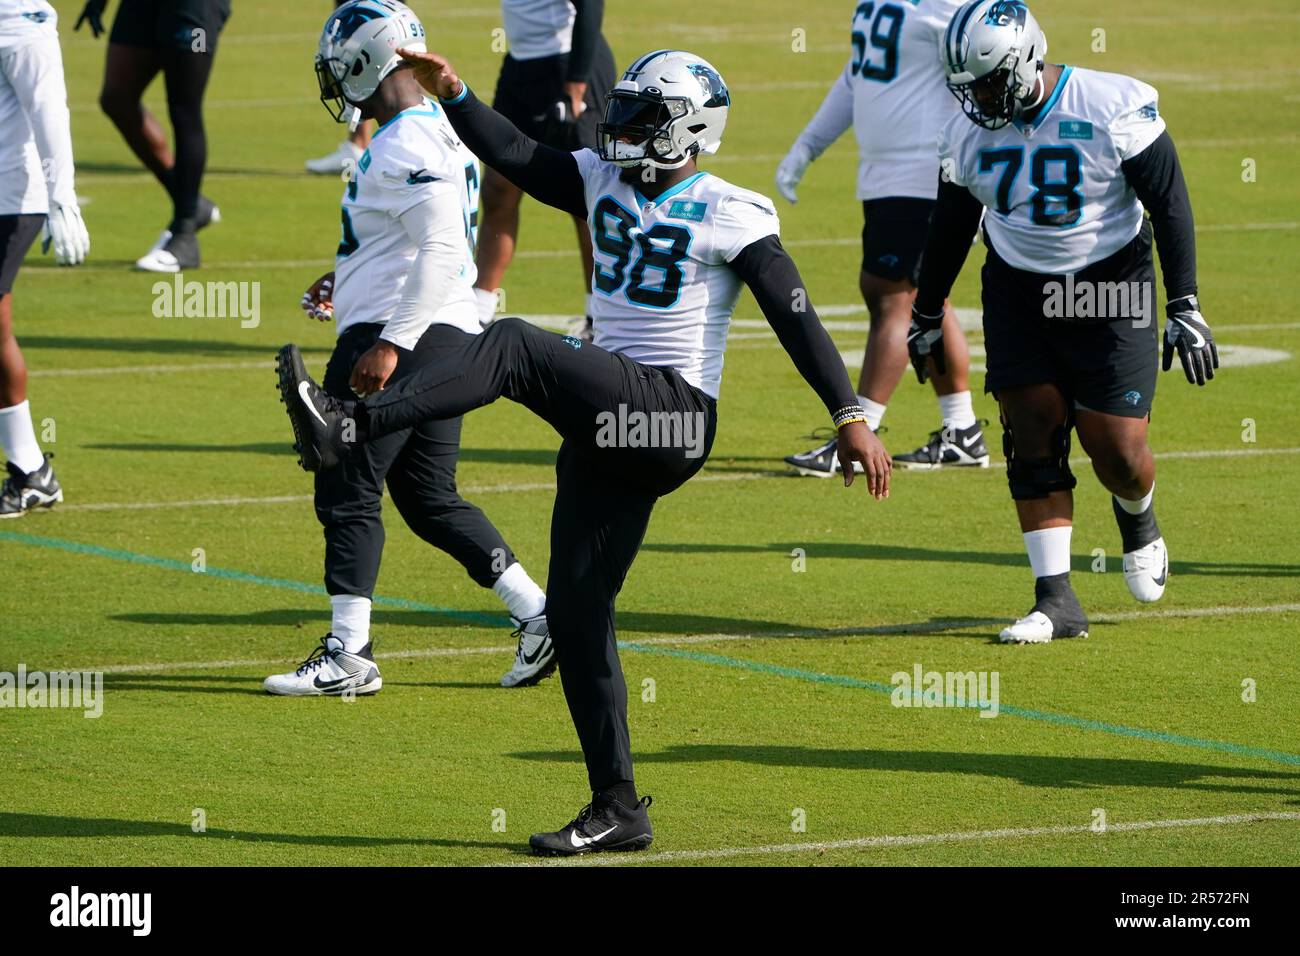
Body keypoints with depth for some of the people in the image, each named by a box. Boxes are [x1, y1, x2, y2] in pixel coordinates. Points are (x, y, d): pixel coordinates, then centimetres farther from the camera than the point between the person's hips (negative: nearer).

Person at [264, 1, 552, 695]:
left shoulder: (406, 148, -17)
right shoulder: (439, 135, 14)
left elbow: (441, 253, -25)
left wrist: (390, 343, -26)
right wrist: (350, 281, 25)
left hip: (399, 340, -10)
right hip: (449, 342, 10)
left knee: (347, 494, -2)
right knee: (430, 500, 15)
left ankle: (348, 656, 0)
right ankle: (539, 616, 11)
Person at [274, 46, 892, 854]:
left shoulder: (732, 218, -4)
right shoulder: (604, 182, 14)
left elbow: (796, 317, -6)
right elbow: (519, 158, 13)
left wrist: (851, 418, -8)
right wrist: (454, 96, 1)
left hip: (671, 416, -8)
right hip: (612, 421, 8)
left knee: (516, 346, -28)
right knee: (577, 610, 6)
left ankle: (348, 428, -38)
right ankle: (618, 808, 11)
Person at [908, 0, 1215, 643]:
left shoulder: (1116, 110, -17)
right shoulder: (969, 136, -3)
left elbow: (1170, 205, -12)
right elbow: (950, 230, 13)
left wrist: (1184, 309, -14)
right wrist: (926, 318, 21)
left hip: (1110, 291, -4)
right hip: (1018, 295, 4)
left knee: (1119, 452, -6)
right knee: (1033, 440, -7)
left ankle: (1137, 517, 30)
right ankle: (1056, 600, -3)